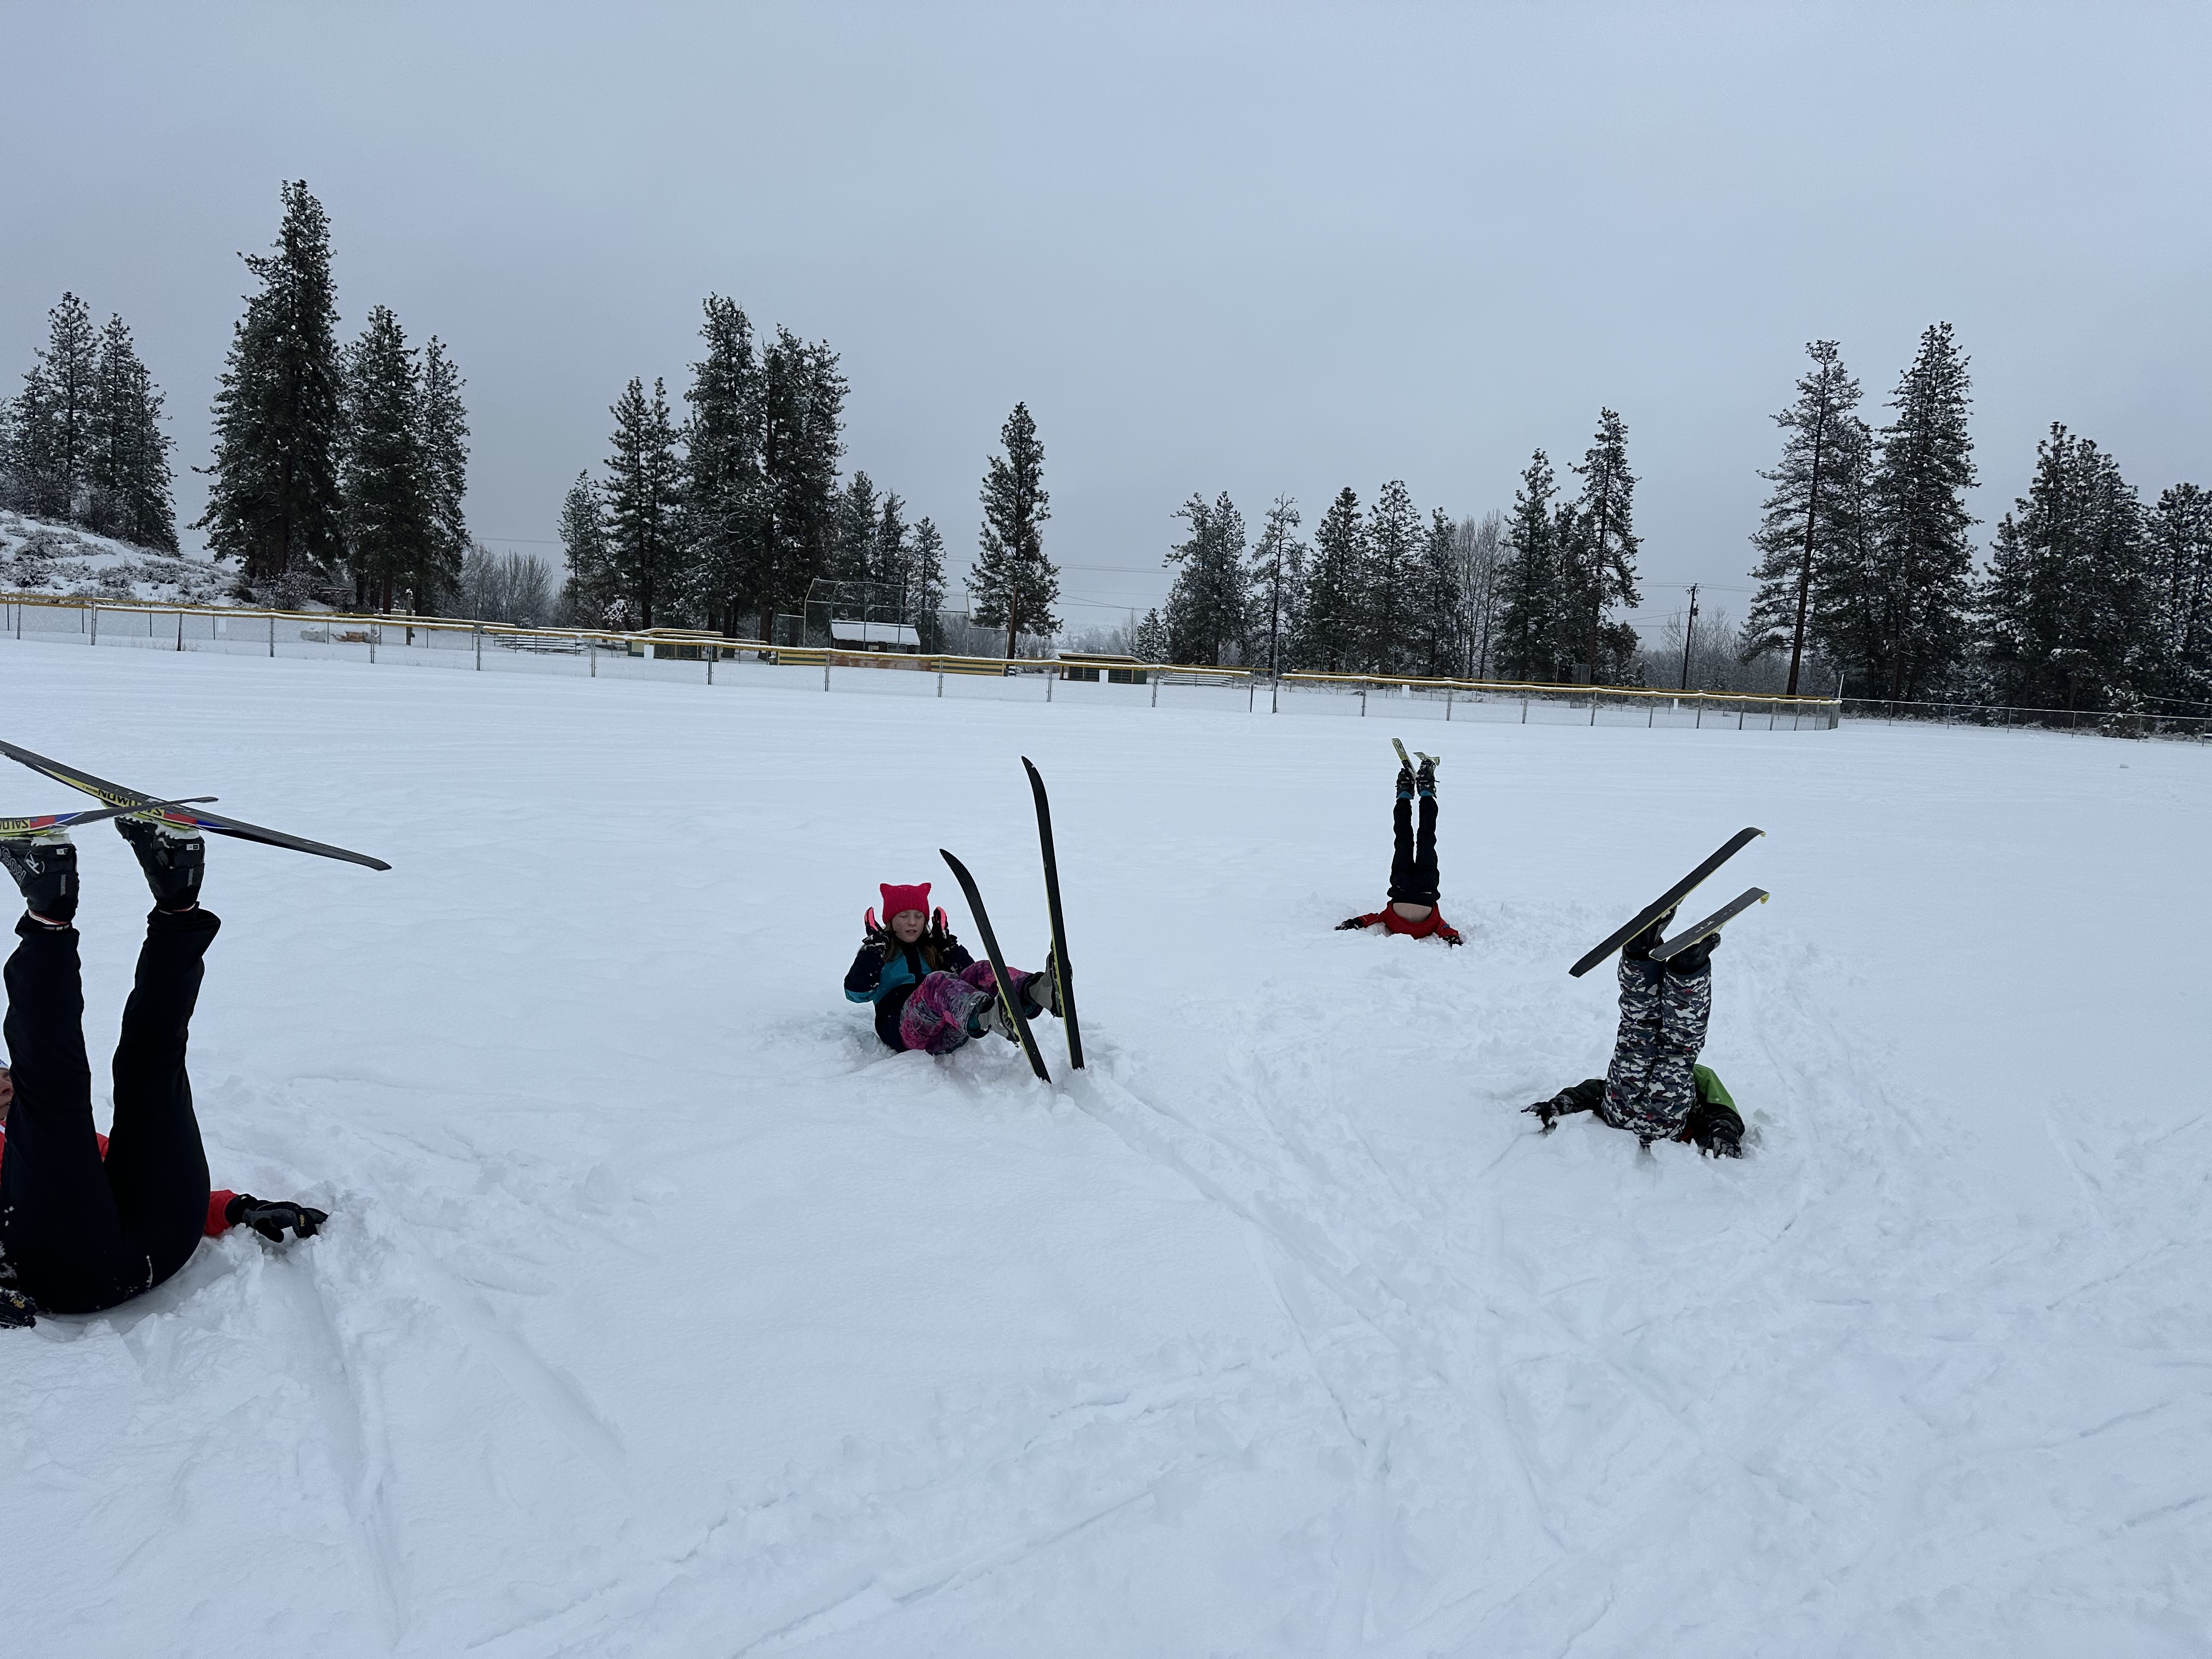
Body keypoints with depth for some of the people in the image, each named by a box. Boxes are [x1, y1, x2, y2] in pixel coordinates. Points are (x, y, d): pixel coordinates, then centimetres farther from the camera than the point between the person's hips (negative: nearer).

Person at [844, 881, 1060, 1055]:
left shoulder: (933, 947, 30)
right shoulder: (877, 951, 22)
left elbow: (966, 975, 15)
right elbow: (856, 993, 2)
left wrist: (947, 945, 9)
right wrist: (874, 947, 2)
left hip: (948, 1034, 4)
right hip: (904, 1030, -4)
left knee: (982, 971, -23)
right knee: (937, 981, -35)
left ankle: (1036, 991, -59)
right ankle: (988, 1016, -72)